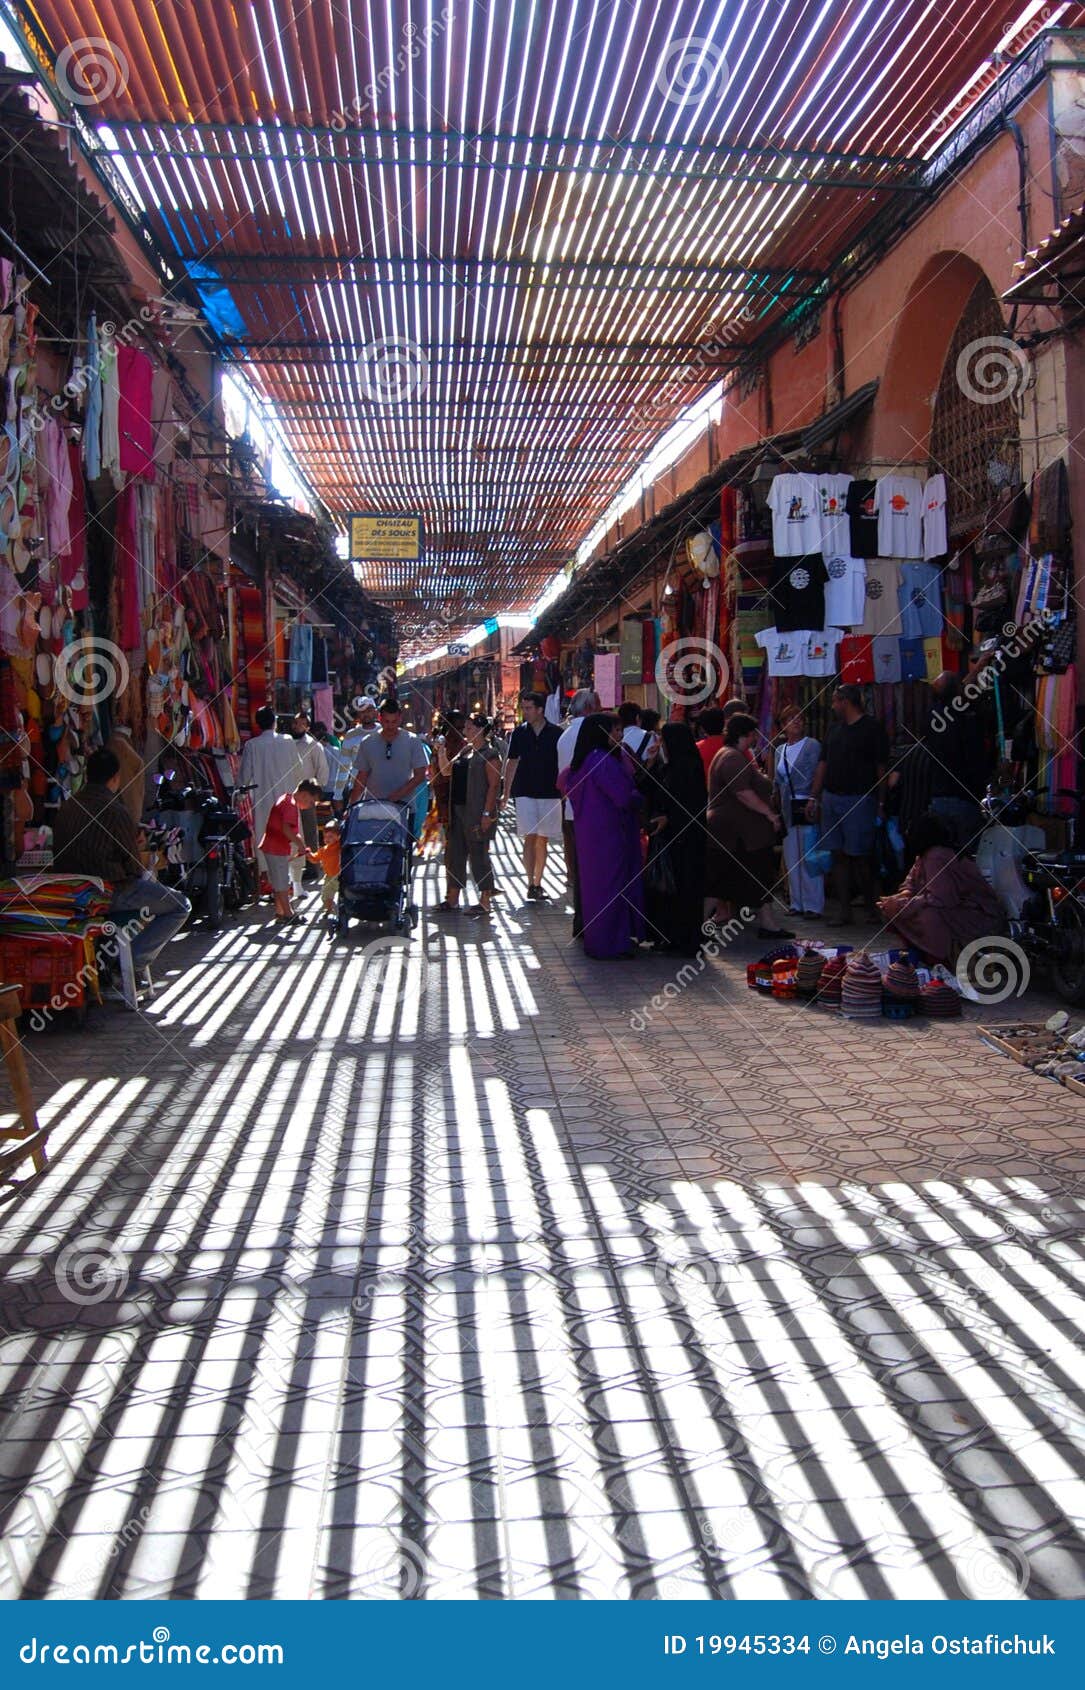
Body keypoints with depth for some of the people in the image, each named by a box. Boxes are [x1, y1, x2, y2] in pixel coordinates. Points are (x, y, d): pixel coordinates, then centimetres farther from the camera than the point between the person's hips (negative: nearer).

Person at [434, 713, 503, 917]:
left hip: (477, 813, -8)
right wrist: (441, 752, 2)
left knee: (479, 855, -3)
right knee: (454, 854, 11)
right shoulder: (465, 750, 15)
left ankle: (485, 902, 6)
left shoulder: (490, 754, -10)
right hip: (458, 810, 8)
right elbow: (446, 771, 19)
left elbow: (494, 785, -15)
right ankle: (452, 899, 20)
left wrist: (487, 813, -21)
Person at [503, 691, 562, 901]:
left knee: (542, 840, 6)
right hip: (525, 793, 0)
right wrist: (506, 792, 6)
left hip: (549, 794, 0)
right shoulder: (519, 733, 4)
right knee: (530, 838, -8)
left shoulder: (556, 733, 0)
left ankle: (537, 884, 14)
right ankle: (531, 884, -8)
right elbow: (512, 763, 10)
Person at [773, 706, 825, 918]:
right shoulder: (780, 751, 16)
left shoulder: (812, 746, -2)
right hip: (788, 809, 6)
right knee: (791, 858, 8)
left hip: (806, 805, -6)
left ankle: (813, 904, 0)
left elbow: (815, 776, -8)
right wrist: (778, 808, 10)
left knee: (809, 856, -5)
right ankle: (796, 902, 15)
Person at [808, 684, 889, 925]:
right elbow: (823, 764, 17)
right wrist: (813, 797, 12)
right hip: (831, 799, 6)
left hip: (859, 799, -6)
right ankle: (843, 910, 9)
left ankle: (871, 906, 11)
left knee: (860, 857, -4)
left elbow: (882, 767, -7)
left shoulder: (872, 728, -5)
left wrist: (881, 802, -11)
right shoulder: (834, 728, 15)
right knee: (838, 855, 5)